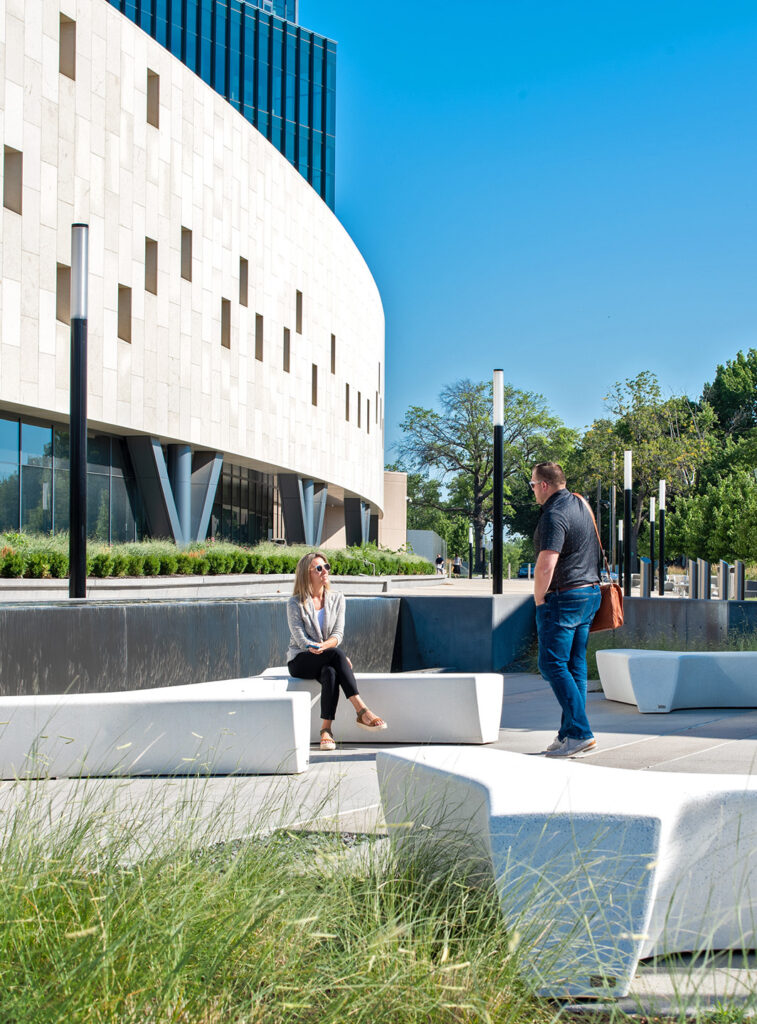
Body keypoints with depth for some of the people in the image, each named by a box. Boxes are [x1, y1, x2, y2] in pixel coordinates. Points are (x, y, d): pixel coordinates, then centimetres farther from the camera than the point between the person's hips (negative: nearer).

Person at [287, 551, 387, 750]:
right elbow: (301, 639, -11)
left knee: (331, 673, -35)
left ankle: (326, 730, -41)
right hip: (300, 661, -3)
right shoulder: (295, 604, -3)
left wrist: (324, 645, -27)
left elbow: (338, 634, -1)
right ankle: (362, 711, -41)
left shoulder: (337, 599, 9)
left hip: (326, 660, 3)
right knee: (337, 654, -33)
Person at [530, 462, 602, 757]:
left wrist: (538, 600, -11)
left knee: (552, 664, -7)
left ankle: (580, 733, -11)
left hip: (564, 597, -10)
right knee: (575, 666, 10)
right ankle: (570, 733, 13)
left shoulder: (554, 515, -17)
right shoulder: (580, 503, 13)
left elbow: (545, 565, -25)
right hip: (590, 592, 10)